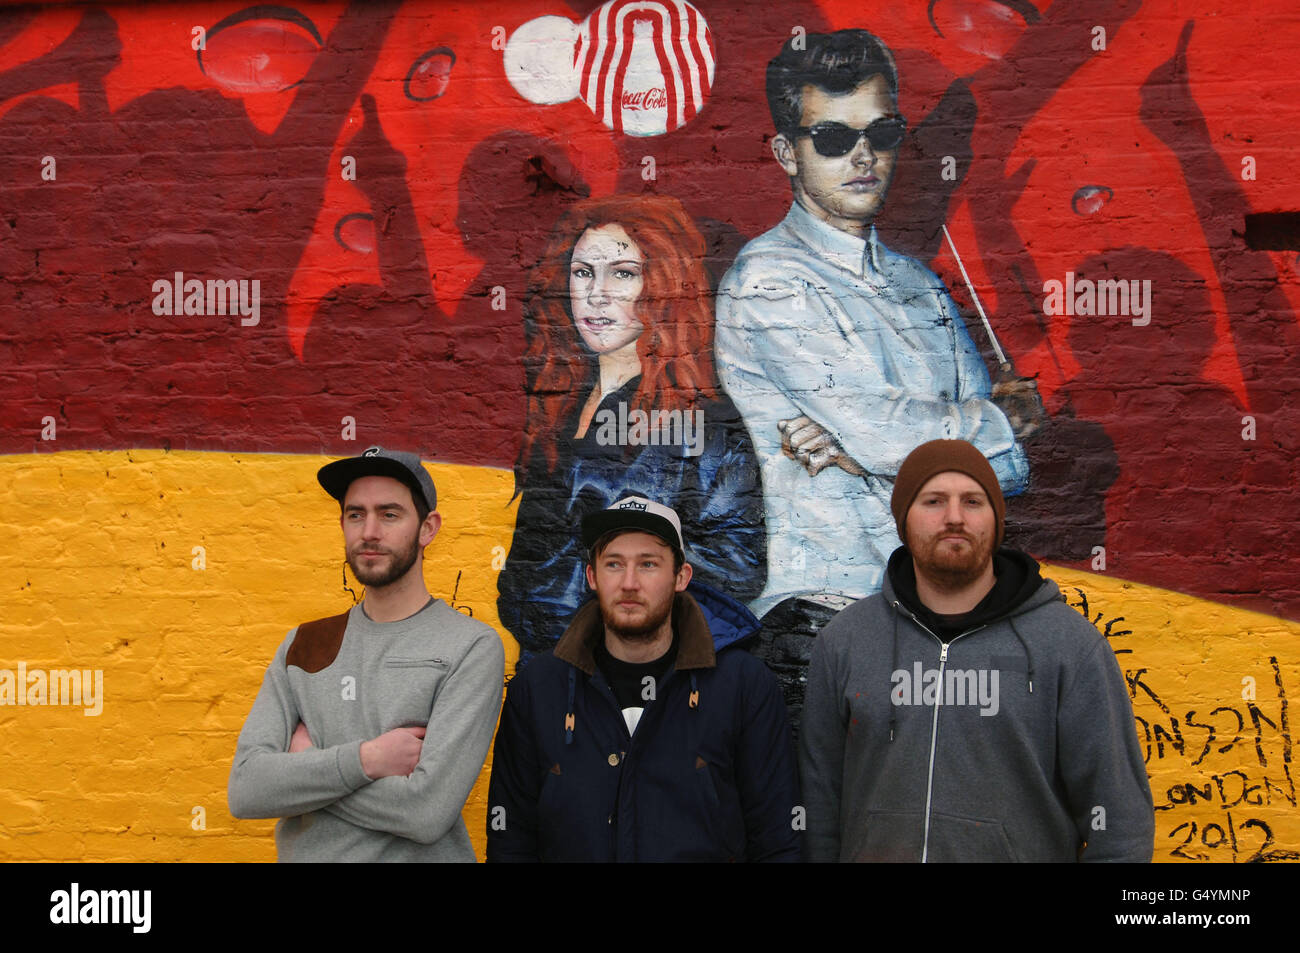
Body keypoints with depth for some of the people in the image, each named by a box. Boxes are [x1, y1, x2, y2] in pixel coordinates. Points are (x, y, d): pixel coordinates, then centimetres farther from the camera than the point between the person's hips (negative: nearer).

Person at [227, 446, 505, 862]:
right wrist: (363, 759, -21)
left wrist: (305, 765, -12)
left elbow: (426, 813, -23)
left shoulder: (473, 647, -14)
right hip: (303, 854, 4)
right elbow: (245, 789, -9)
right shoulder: (303, 644, 1)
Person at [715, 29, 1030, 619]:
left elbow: (1009, 462, 9)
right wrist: (1001, 411, 4)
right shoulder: (766, 278, -6)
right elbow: (887, 434, -15)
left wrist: (862, 451, -8)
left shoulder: (919, 283, 17)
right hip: (826, 604, -6)